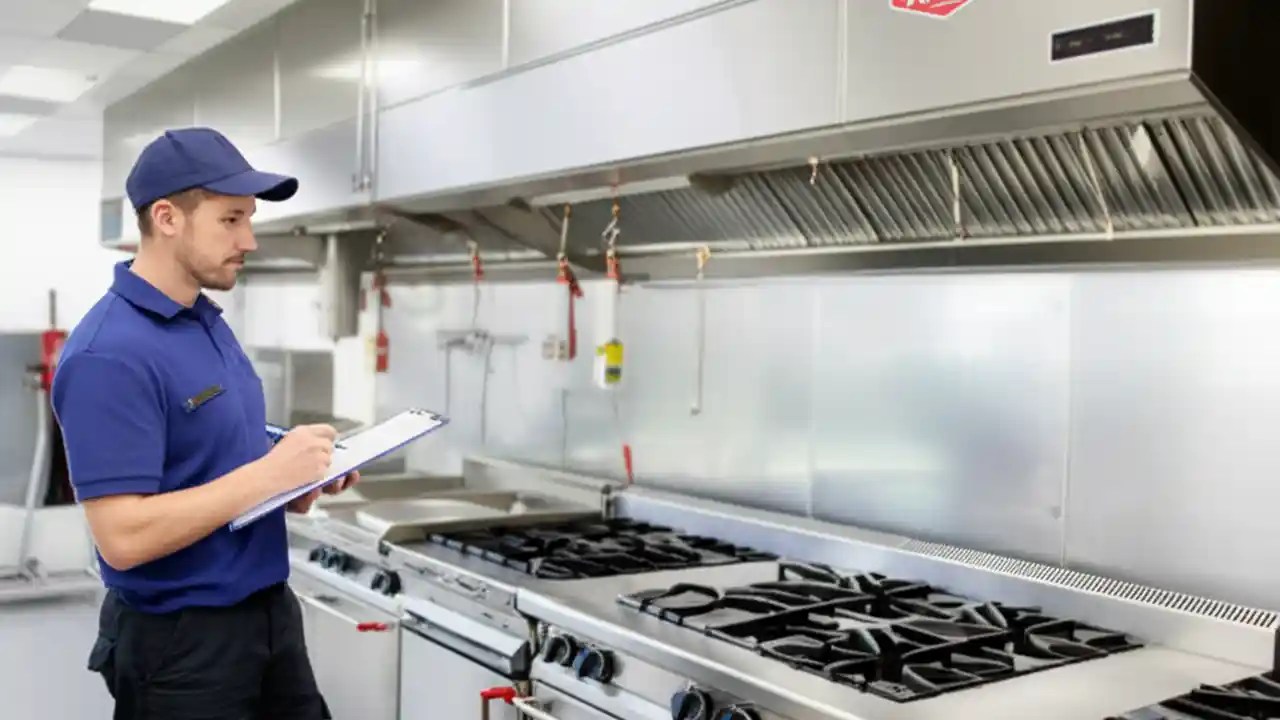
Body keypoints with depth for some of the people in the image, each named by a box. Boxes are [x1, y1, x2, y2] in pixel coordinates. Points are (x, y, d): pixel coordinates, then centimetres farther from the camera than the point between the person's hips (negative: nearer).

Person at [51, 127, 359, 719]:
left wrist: (298, 479, -1)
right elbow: (123, 536, -26)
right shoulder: (110, 355, -22)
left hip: (269, 607, 8)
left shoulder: (208, 321, 7)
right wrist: (268, 475, -24)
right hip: (181, 638, -8)